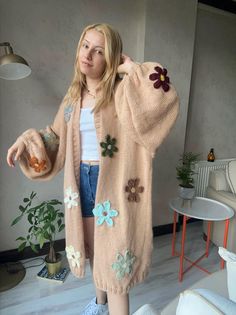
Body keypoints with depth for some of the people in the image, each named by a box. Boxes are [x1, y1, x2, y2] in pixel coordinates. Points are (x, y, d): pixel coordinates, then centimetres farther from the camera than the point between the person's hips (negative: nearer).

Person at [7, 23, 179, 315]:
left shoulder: (122, 92, -10)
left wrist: (131, 68, -16)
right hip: (82, 180, 7)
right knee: (92, 245, 23)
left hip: (112, 181, -6)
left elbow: (164, 97, -29)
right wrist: (28, 138, 1)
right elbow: (56, 136, 17)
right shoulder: (74, 95, 8)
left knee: (112, 247, 4)